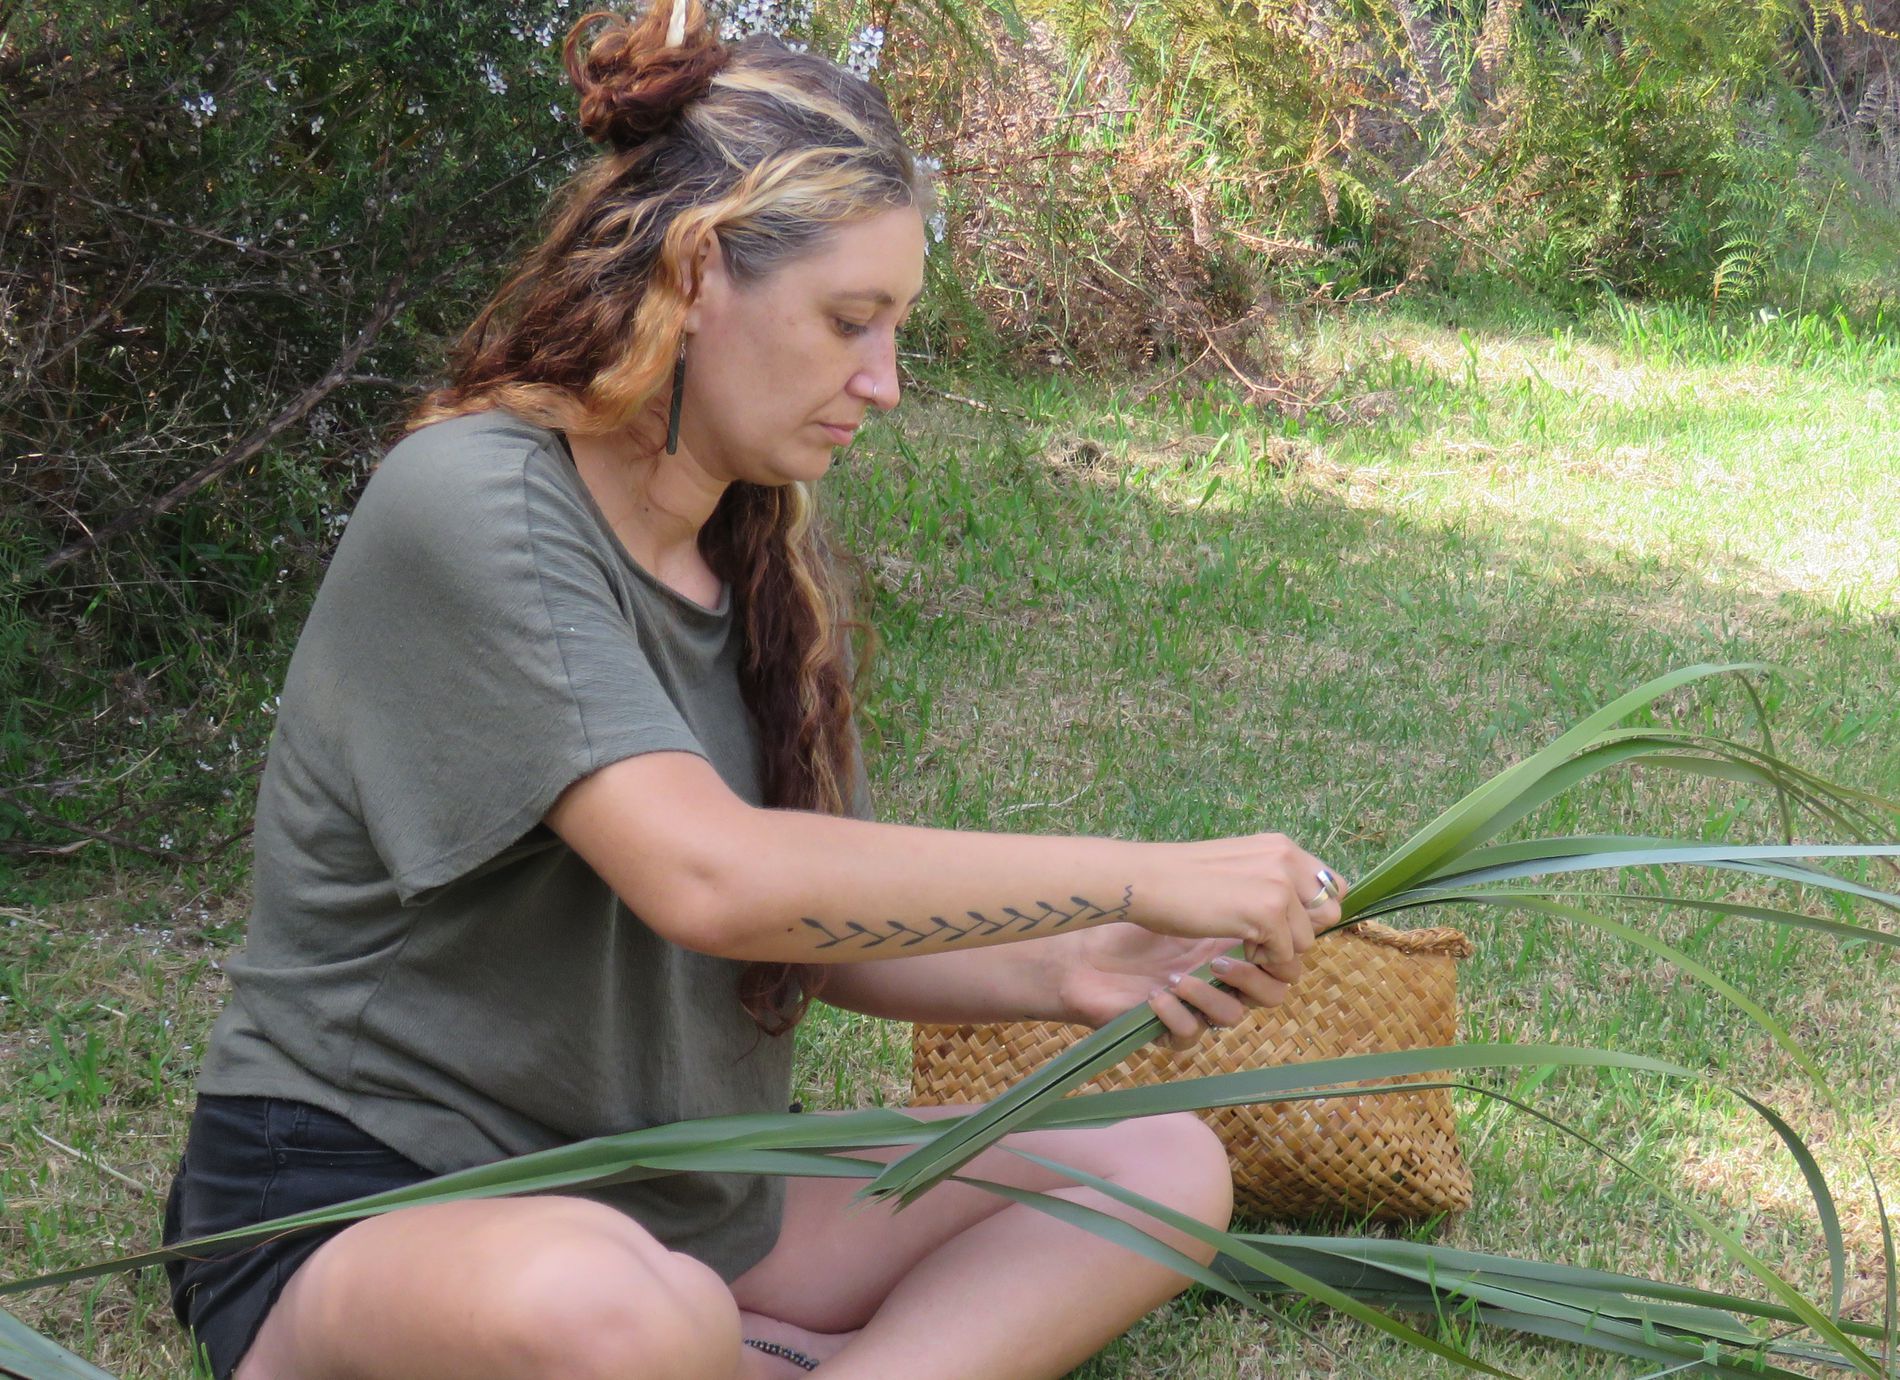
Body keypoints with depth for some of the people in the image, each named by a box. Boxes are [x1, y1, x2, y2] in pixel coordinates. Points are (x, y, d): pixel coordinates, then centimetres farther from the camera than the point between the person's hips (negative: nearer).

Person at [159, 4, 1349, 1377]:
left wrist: (1058, 974, -13)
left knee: (1165, 1172, -1)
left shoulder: (767, 559, 7)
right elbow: (710, 878, -31)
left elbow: (827, 933, 8)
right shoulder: (470, 506, -19)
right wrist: (1151, 878, -25)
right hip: (365, 1207, -8)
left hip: (680, 1206, 8)